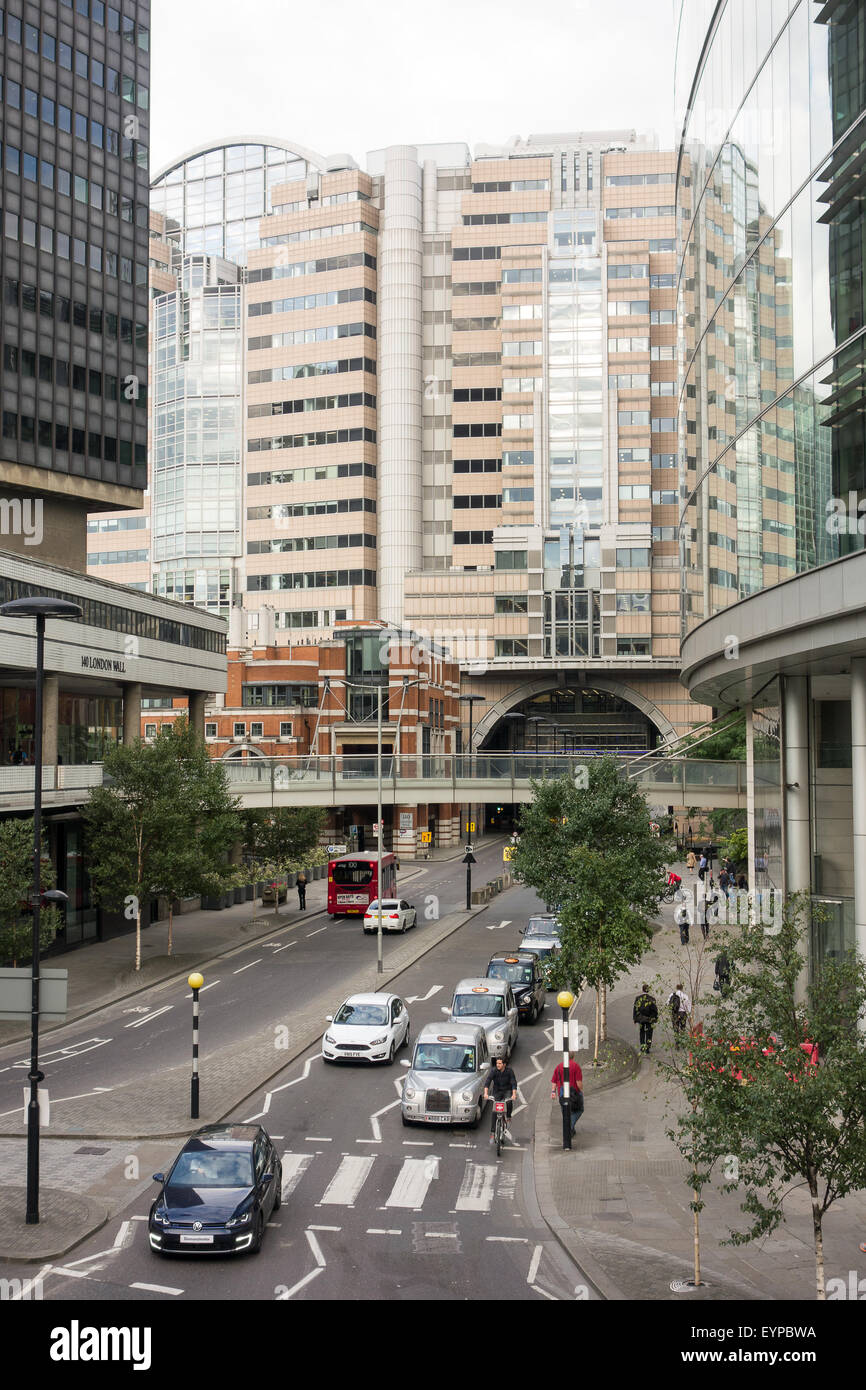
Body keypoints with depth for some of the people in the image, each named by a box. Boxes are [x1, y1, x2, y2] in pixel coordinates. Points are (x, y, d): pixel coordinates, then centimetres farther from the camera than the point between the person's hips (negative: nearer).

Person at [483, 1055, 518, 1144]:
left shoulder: (509, 1071, -14)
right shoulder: (493, 1070, -15)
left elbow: (514, 1083, -20)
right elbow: (487, 1081, -25)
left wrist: (514, 1094, -36)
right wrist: (486, 1093, -39)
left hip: (507, 1091, -1)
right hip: (497, 1092, 1)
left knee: (509, 1102, -33)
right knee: (494, 1111, -10)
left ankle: (508, 1119, -11)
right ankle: (492, 1132, -3)